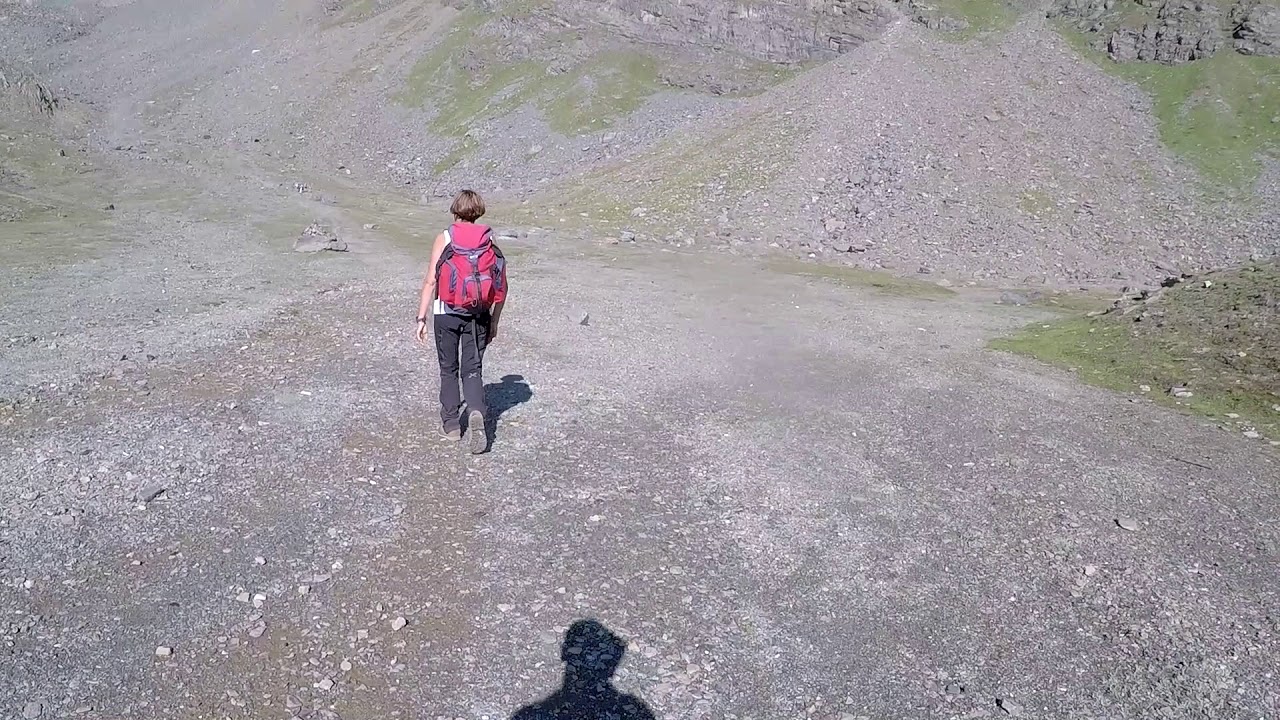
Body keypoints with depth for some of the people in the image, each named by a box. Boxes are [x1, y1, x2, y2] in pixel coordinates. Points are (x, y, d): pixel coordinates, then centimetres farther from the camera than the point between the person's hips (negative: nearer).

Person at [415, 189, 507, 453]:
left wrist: (422, 317, -3)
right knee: (473, 370, 8)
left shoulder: (444, 239, -4)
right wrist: (494, 321, 11)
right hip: (478, 316, 1)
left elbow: (430, 281, -8)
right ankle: (476, 412, -18)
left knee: (448, 369, 14)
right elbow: (501, 287, 2)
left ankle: (451, 424, 20)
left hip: (446, 314, -1)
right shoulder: (490, 241, 2)